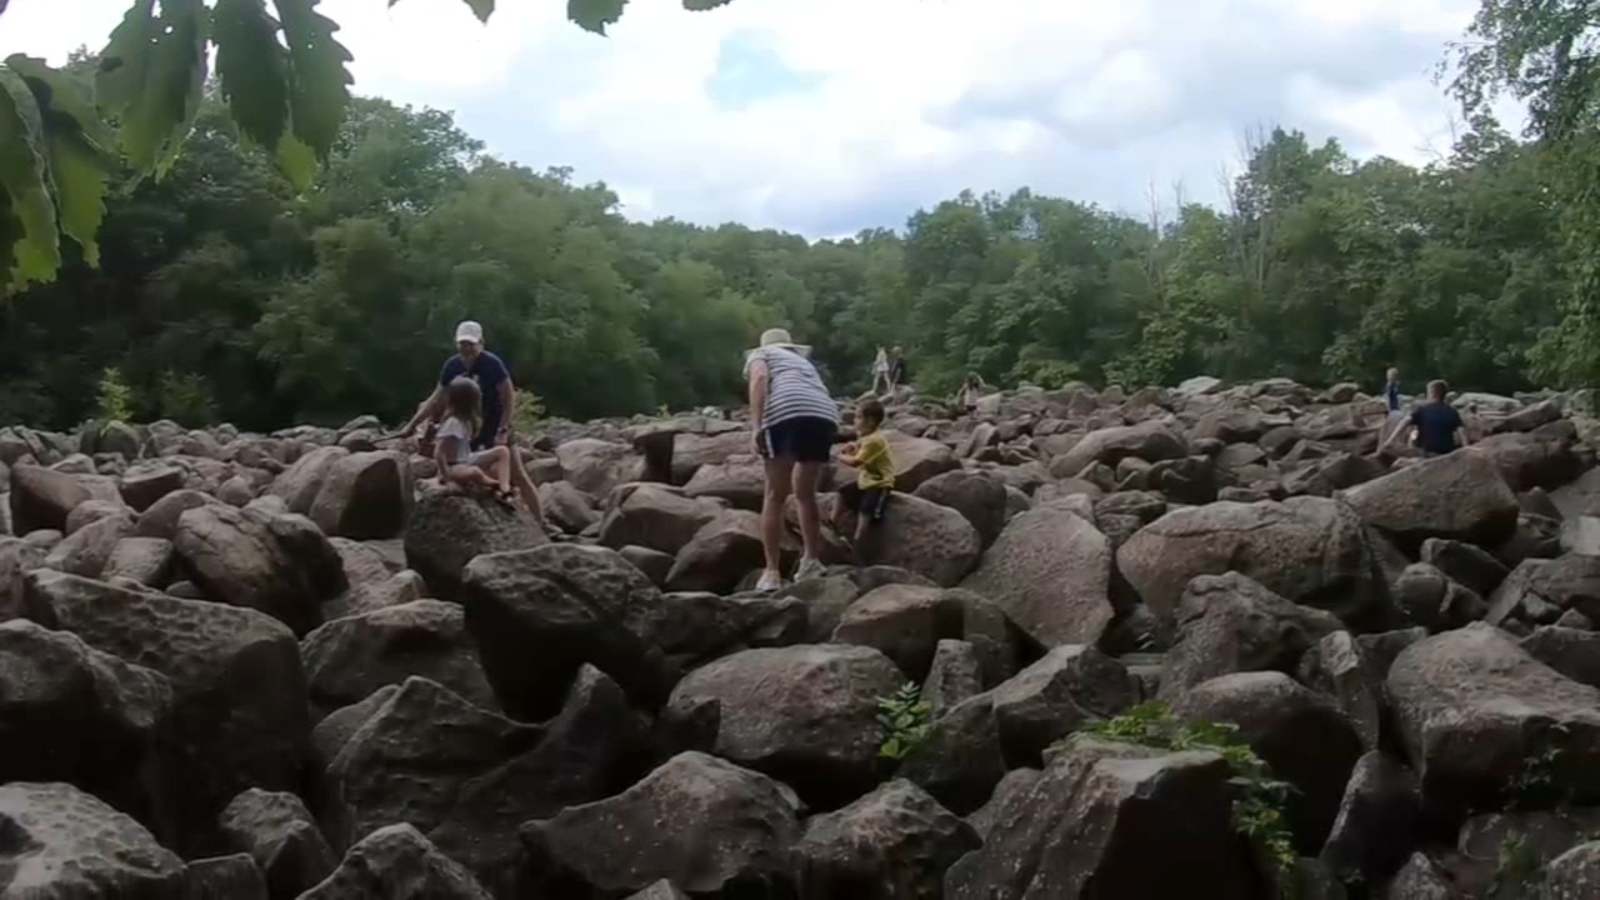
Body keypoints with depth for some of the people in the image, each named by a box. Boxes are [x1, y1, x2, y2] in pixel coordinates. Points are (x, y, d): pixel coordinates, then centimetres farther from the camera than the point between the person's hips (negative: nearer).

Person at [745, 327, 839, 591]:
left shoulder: (760, 354, 25)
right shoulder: (803, 361, 41)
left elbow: (760, 378, 2)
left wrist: (756, 426, -8)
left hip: (787, 413, -5)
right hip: (825, 416, 5)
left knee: (775, 496, -2)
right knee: (805, 492, 22)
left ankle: (772, 573, -8)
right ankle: (811, 560, 16)